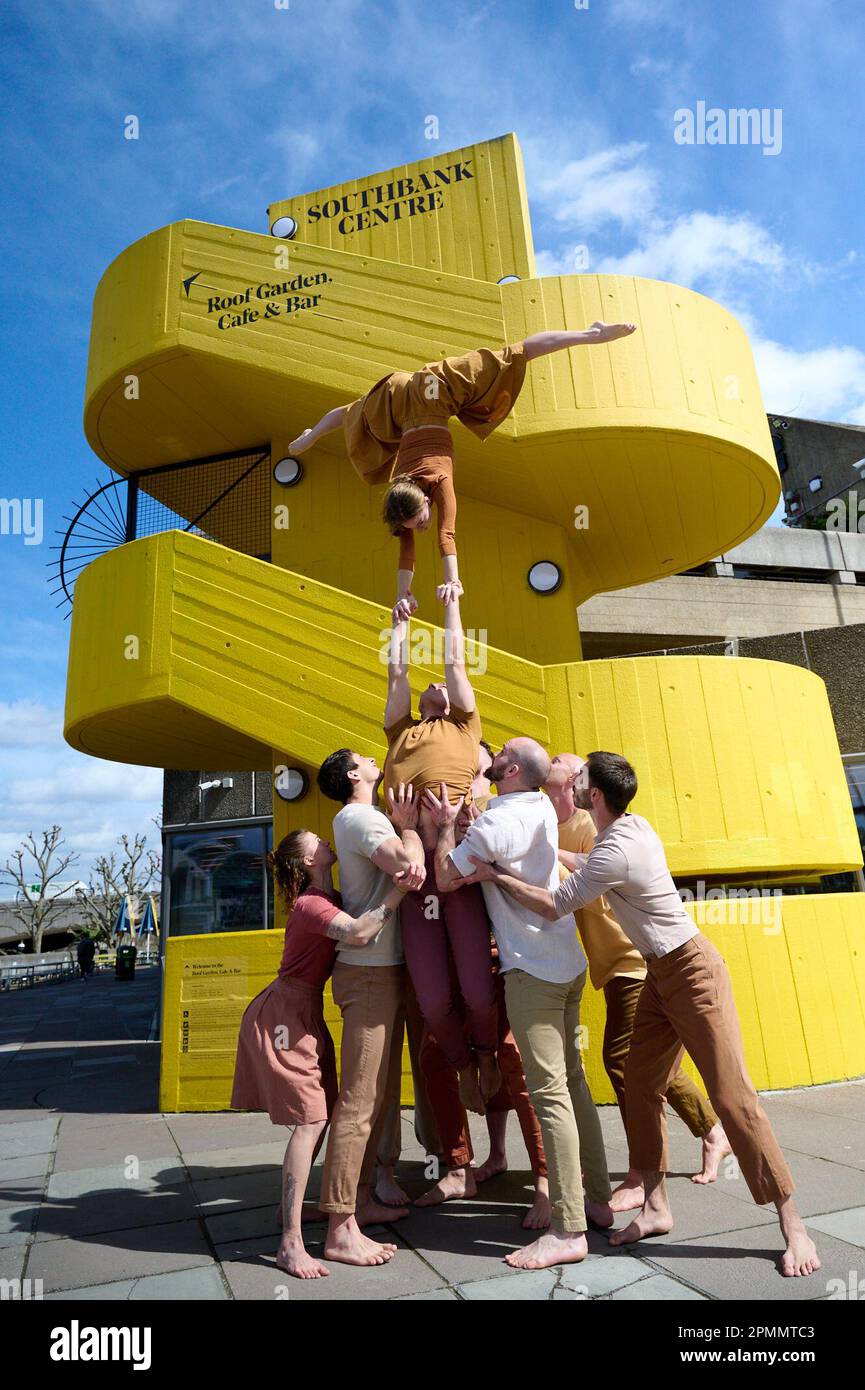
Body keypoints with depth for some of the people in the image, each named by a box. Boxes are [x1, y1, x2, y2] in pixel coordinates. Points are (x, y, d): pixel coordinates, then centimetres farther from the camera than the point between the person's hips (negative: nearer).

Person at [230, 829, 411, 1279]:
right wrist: (397, 890, -34)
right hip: (284, 1013, -9)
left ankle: (292, 1206, 28)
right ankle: (290, 1244, -6)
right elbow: (357, 934, -36)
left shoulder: (330, 900, 11)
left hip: (307, 1013, 10)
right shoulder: (311, 904, -21)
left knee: (320, 1115, 12)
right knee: (310, 1119, -12)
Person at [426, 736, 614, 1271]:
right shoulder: (543, 807, 9)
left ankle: (568, 1230, 1)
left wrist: (447, 822, 0)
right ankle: (598, 1197, 26)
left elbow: (446, 879, -12)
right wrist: (458, 816, 18)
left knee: (549, 1091, -5)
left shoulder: (497, 821, -17)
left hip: (533, 970, -9)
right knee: (572, 1079, 16)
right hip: (568, 963, 9)